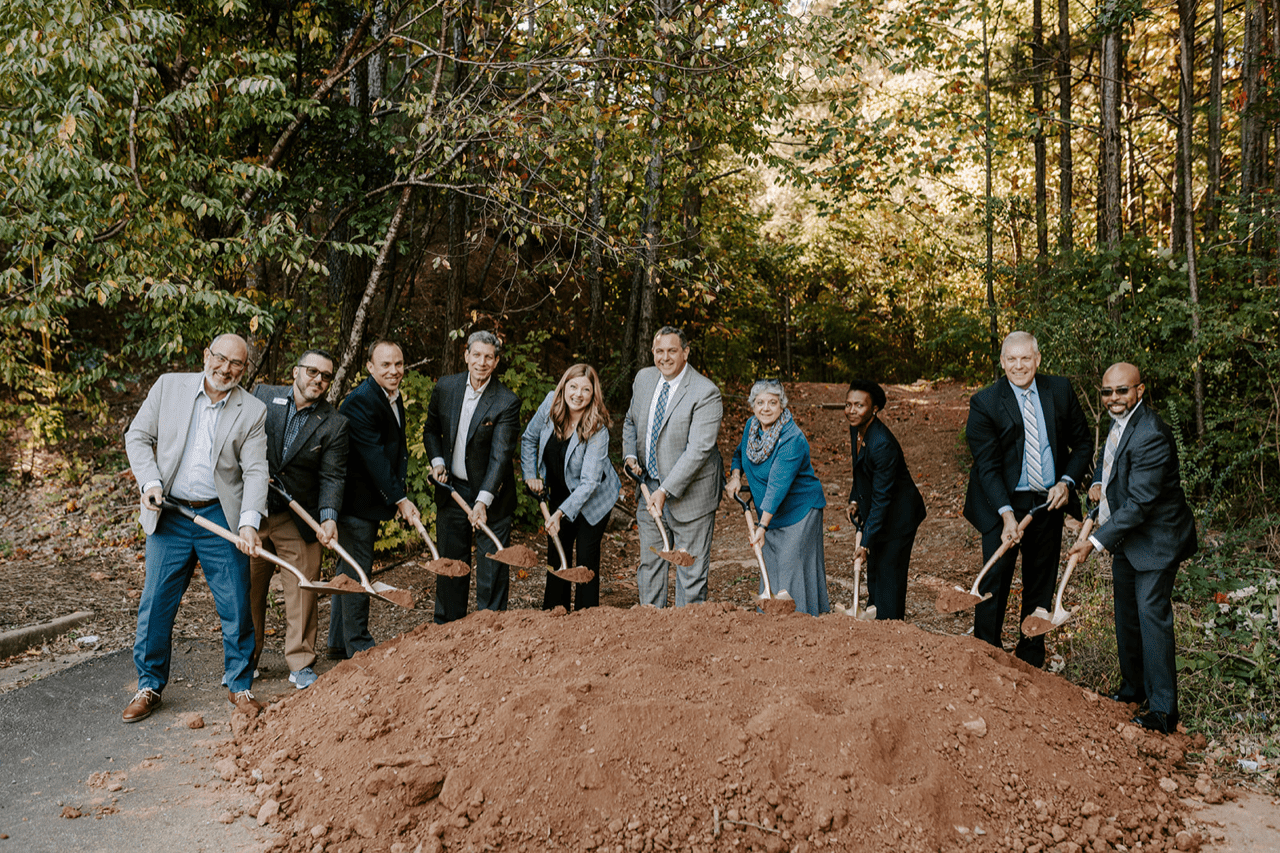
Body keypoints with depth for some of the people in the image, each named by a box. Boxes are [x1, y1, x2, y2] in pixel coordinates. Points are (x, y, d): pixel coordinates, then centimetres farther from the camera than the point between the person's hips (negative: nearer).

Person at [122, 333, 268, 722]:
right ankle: (149, 686, 23)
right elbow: (137, 436, 8)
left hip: (221, 518, -1)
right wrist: (150, 482, -8)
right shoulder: (169, 386, 2)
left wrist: (249, 522, -20)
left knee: (237, 606, 2)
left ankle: (239, 685, 20)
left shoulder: (252, 411, -2)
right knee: (155, 603, 5)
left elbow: (255, 471, -7)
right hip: (169, 515, 1)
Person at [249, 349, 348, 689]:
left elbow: (332, 476, -7)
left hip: (299, 520, -1)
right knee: (248, 588, 12)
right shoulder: (263, 396, 0)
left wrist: (328, 516, -21)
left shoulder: (334, 423, -4)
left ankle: (301, 664, 14)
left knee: (303, 590, 1)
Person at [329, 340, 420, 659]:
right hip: (355, 499, -10)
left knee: (350, 568, 16)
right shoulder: (360, 401, -20)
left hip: (372, 499, 10)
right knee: (357, 571, -3)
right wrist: (400, 498, -24)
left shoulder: (394, 398, 10)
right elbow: (373, 456, -24)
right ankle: (358, 646, 7)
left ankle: (339, 644, 27)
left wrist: (400, 495, 6)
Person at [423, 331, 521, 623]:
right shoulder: (445, 387, -2)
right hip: (452, 490, 4)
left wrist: (483, 500, -32)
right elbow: (431, 429, 14)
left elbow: (501, 455, -23)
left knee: (492, 566, 2)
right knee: (450, 562, 15)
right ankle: (446, 628, 29)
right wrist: (437, 461, -4)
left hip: (490, 493, -4)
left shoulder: (507, 402, -16)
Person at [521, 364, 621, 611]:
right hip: (559, 495, 5)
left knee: (586, 560, -2)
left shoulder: (598, 430, -28)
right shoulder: (551, 404, -15)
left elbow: (589, 482, -29)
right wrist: (530, 475, -3)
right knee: (557, 556, 12)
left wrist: (560, 514, -34)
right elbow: (529, 439, 4)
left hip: (592, 500, -5)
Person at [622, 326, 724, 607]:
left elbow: (699, 449, -24)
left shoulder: (706, 392, -18)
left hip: (690, 491, -6)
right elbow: (631, 422, 19)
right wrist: (630, 455, -1)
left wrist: (665, 491, -28)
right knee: (650, 562, 15)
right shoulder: (643, 378, 3)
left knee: (691, 569, 3)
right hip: (649, 486, 6)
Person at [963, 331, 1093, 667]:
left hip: (1049, 502, 4)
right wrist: (1006, 513, -23)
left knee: (1041, 584, 12)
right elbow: (987, 465, -13)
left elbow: (1083, 443, 9)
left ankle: (1030, 659, 26)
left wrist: (1067, 482, -7)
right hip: (1004, 503, -4)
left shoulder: (1060, 390, 1)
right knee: (995, 580, -5)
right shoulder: (984, 403, -11)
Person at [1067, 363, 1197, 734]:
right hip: (1125, 537, 9)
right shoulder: (1119, 422, 3)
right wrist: (1098, 482, 3)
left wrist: (1096, 540, -26)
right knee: (1126, 616, 17)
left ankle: (1162, 710, -2)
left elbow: (1140, 503, -28)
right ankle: (1133, 688, 32)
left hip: (1155, 539, -9)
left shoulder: (1150, 435, -27)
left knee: (1152, 614, -9)